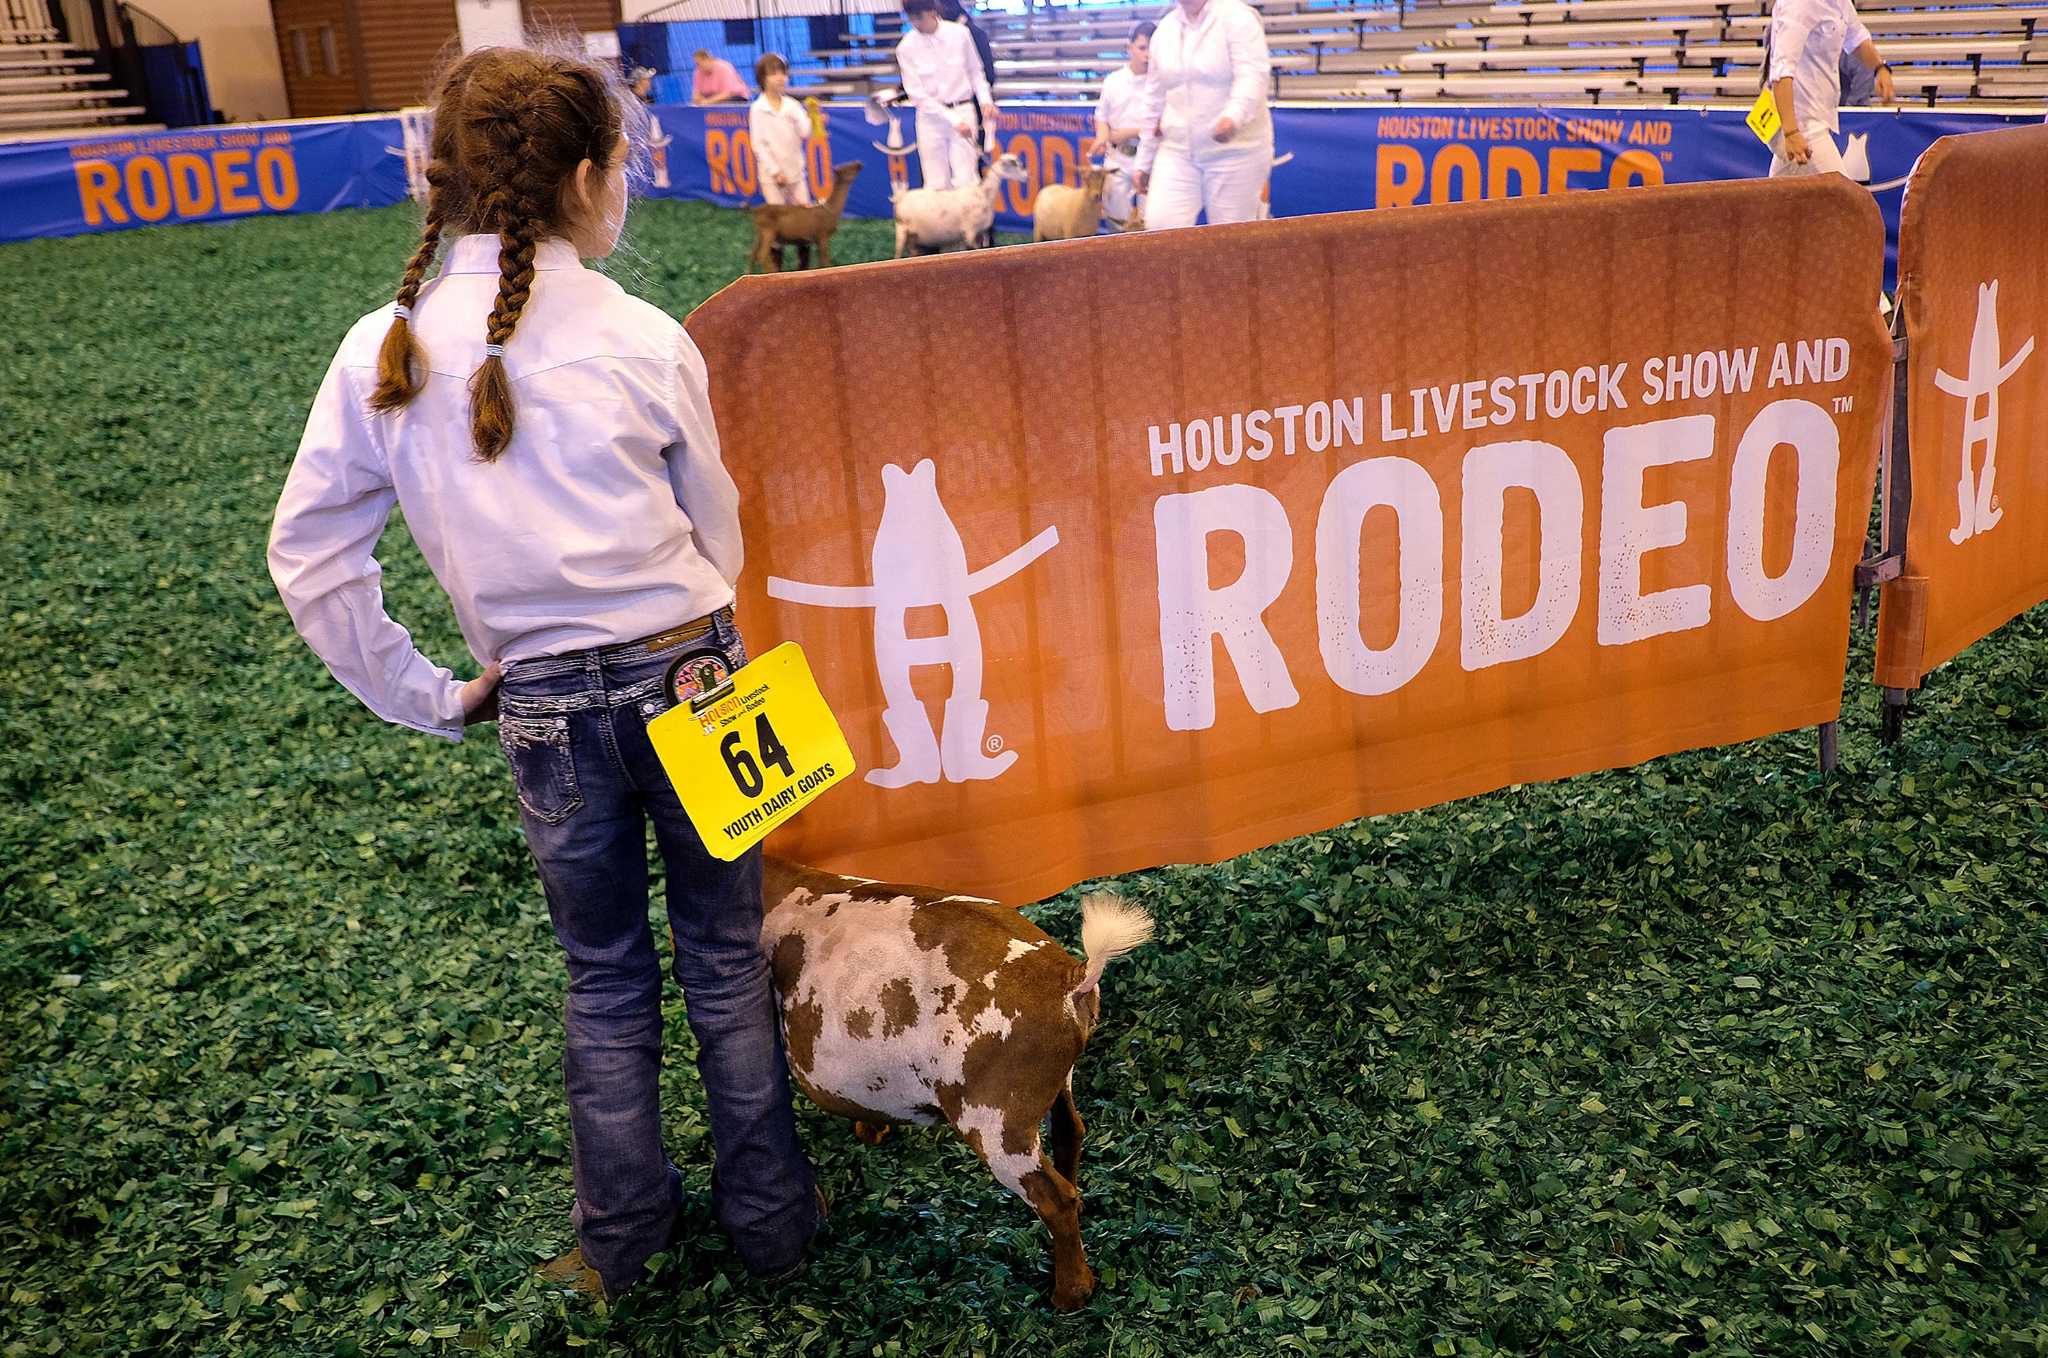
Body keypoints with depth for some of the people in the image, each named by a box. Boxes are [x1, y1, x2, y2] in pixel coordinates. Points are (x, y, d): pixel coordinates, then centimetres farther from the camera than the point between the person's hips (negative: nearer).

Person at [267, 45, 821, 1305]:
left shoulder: (384, 352, -4)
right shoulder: (645, 340, -10)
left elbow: (309, 554, 0)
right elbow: (717, 534, 1)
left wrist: (423, 695, 6)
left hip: (548, 713, 2)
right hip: (690, 678, -2)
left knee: (605, 976, 21)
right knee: (726, 957, 16)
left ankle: (622, 1233, 33)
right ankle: (770, 1213, 31)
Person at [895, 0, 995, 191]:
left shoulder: (959, 33, -5)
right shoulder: (906, 48, -7)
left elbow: (975, 71, 10)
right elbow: (917, 94, -7)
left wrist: (985, 100, -6)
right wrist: (953, 120, -15)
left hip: (963, 111, 0)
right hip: (931, 116, 0)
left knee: (965, 181, -9)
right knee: (936, 185, 1)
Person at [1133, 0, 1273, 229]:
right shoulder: (1164, 30, 11)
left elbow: (1253, 75, -21)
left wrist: (1234, 117, -42)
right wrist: (1144, 161, 18)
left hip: (1236, 149, -5)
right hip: (1177, 151, 5)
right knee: (1160, 225, -10)